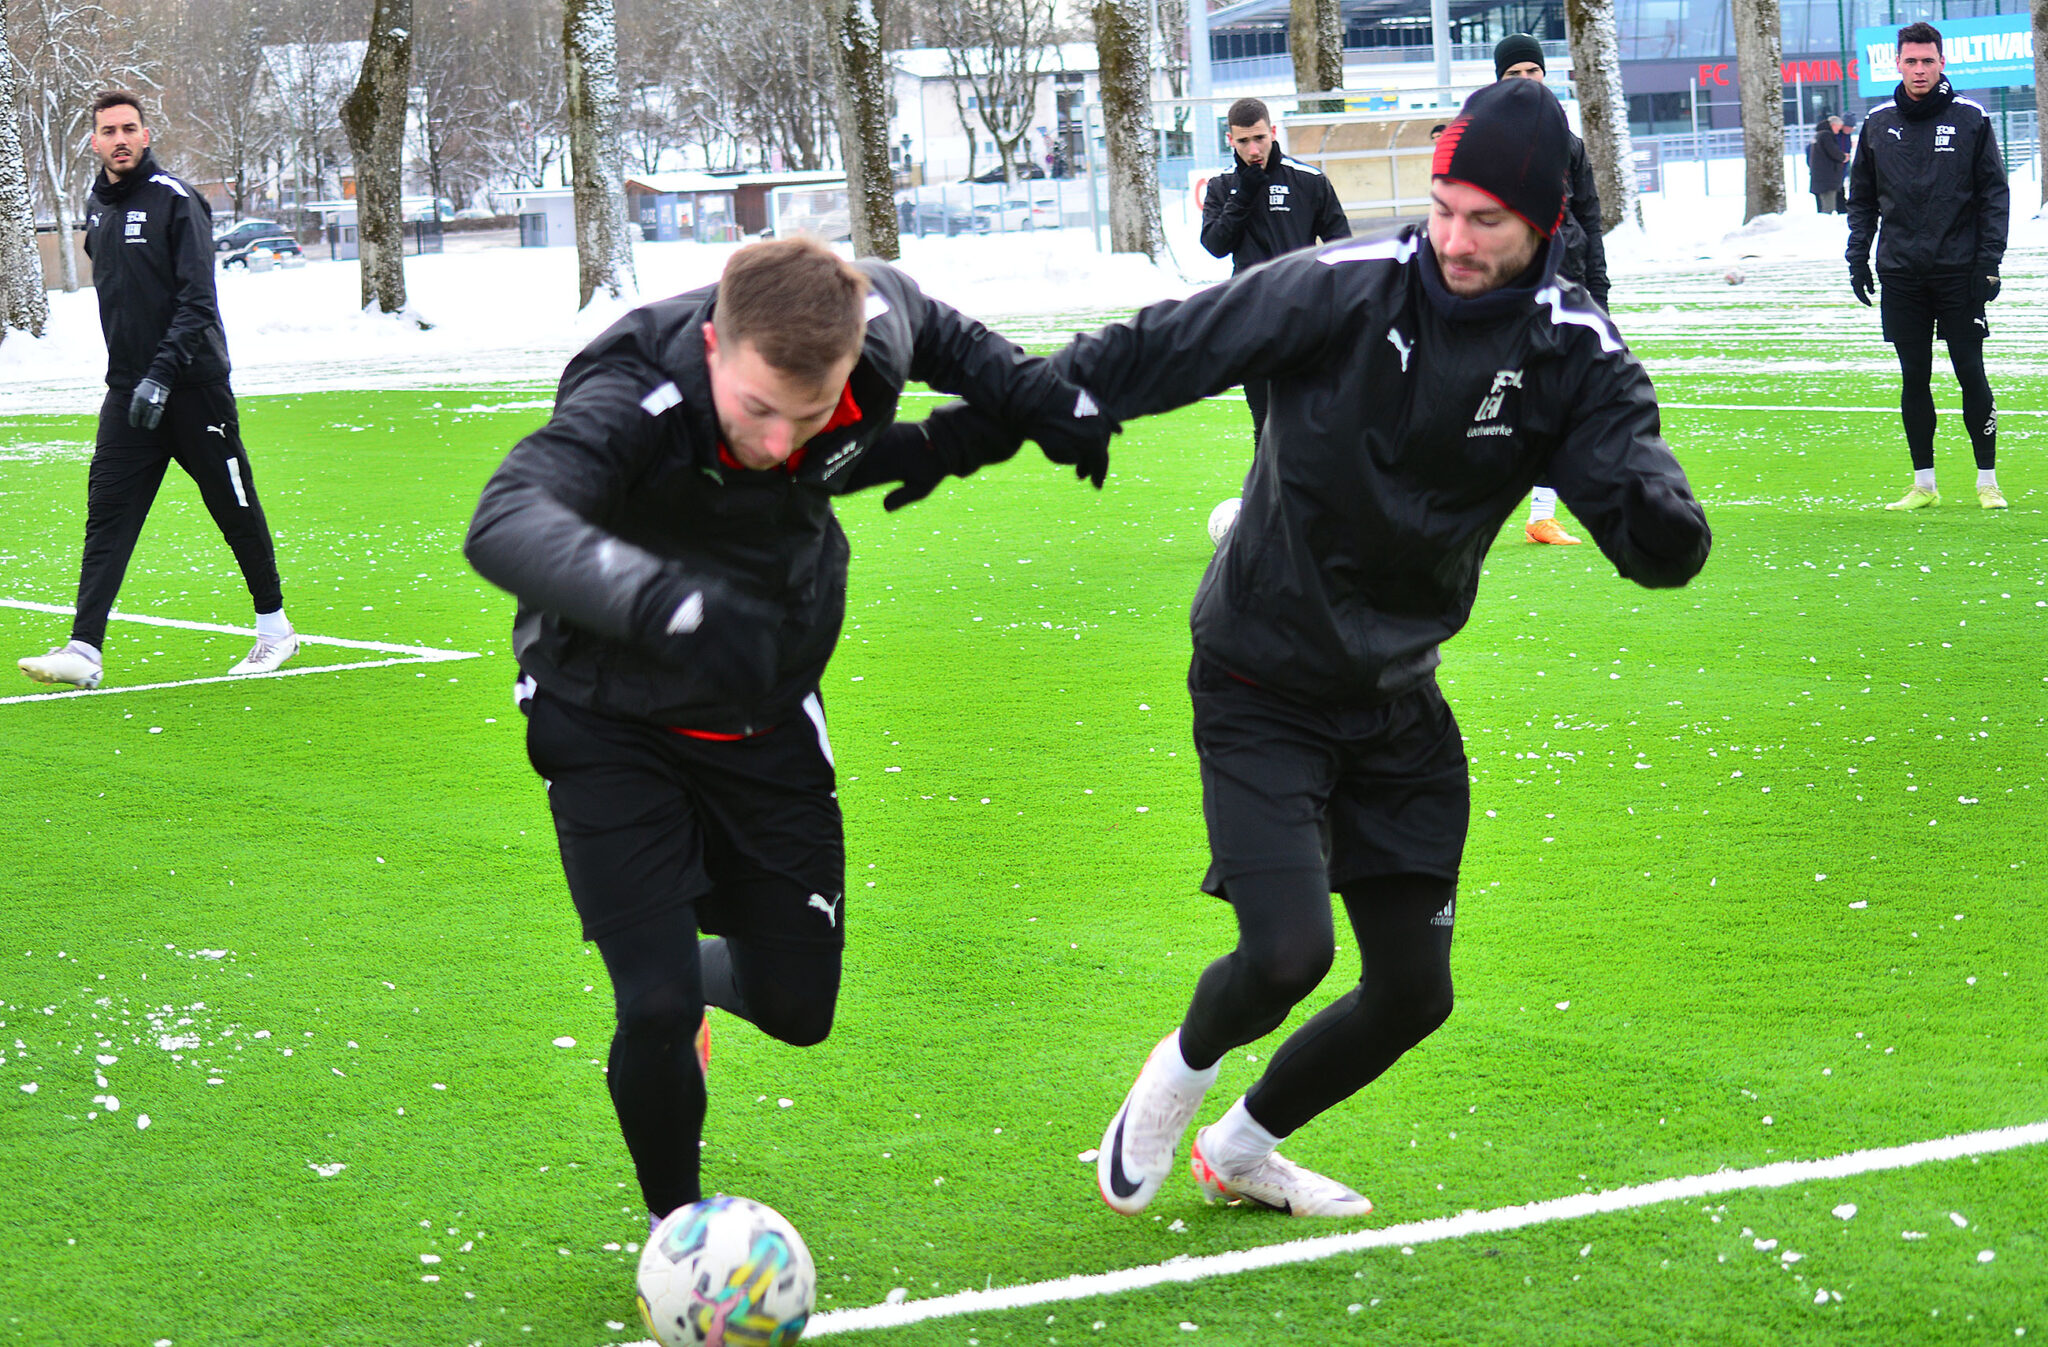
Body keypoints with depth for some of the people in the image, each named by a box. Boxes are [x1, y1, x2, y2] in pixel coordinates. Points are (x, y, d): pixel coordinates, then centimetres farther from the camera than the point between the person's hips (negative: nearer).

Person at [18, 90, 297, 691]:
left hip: (194, 386, -6)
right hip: (129, 391, 6)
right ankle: (84, 651, -12)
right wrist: (133, 375, 17)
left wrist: (163, 375, -23)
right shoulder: (98, 208, 11)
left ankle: (275, 627, 22)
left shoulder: (175, 200, -10)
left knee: (234, 507, 6)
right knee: (107, 513, -5)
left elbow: (197, 300, -16)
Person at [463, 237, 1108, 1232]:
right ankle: (675, 1226, 14)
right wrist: (662, 599, -70)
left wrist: (1034, 396, -4)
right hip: (614, 727, -4)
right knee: (658, 1009, -14)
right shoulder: (632, 403, -36)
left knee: (797, 1004, 7)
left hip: (768, 722, 4)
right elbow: (506, 525, -55)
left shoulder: (873, 330, -21)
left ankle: (689, 971, 43)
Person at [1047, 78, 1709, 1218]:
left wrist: (1657, 514, -40)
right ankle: (1181, 1072, 17)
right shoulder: (1345, 288, -18)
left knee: (1416, 992, 7)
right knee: (1288, 952, -19)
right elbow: (1161, 351, -11)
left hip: (1397, 701, 4)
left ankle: (1244, 1148, 35)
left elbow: (1657, 543, -16)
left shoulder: (1574, 350, -9)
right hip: (1261, 689, -4)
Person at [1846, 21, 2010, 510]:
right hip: (1899, 274, 2)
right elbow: (1862, 199, 14)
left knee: (1971, 374, -2)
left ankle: (1987, 480, 7)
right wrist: (1857, 259, 6)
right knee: (1914, 378, 5)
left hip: (1959, 270, -2)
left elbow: (1994, 194, 1)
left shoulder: (1971, 120, 0)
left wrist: (1989, 262, -6)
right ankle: (1923, 484, 12)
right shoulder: (1878, 124, 7)